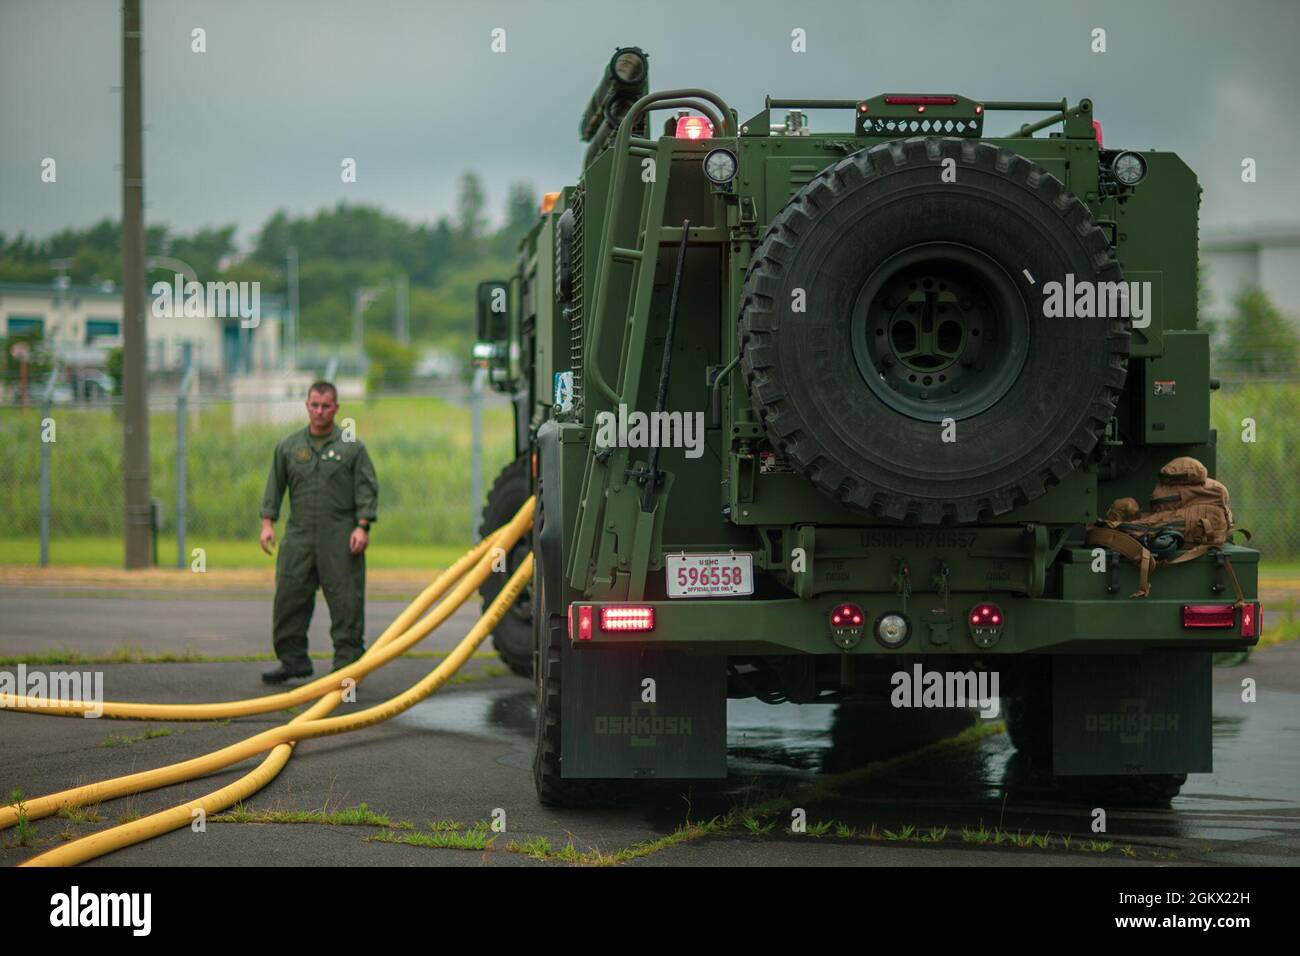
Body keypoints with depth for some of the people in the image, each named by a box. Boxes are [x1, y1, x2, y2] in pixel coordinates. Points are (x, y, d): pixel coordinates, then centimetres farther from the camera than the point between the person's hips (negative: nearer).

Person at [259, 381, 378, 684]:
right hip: (299, 536, 3)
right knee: (289, 597, 1)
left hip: (340, 539, -3)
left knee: (345, 601, -5)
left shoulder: (351, 447, 4)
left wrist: (362, 527, -9)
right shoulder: (289, 447, 12)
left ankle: (348, 660, 0)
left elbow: (367, 489, 1)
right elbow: (274, 487, 14)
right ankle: (292, 659, 9)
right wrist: (268, 523, 4)